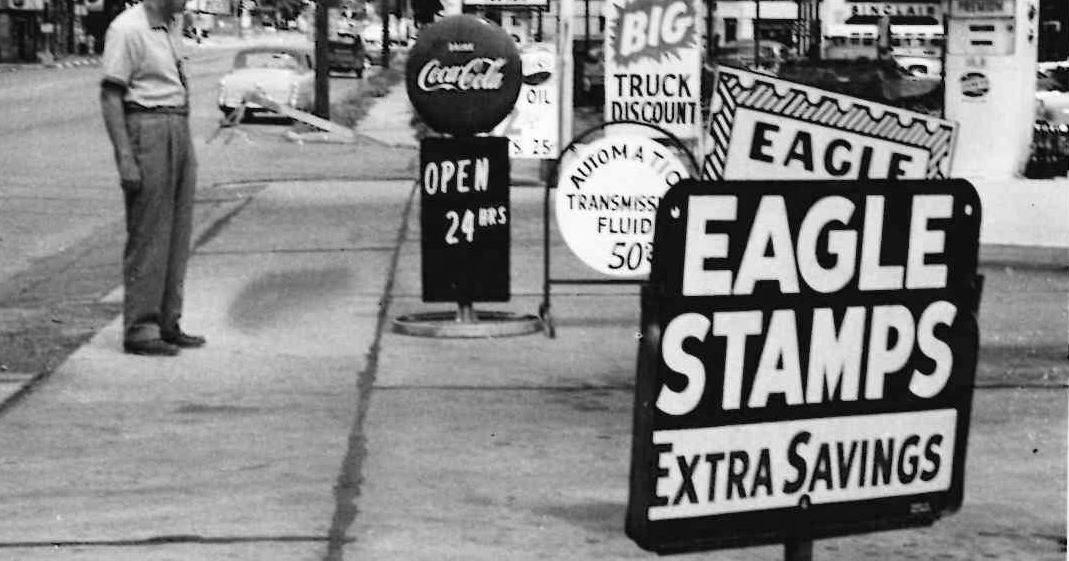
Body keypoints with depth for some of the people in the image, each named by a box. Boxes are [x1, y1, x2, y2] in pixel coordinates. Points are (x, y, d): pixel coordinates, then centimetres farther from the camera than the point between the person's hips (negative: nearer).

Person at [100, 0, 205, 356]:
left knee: (177, 235, 11)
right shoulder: (127, 29, -11)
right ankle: (139, 330, 1)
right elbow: (110, 96, -14)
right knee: (147, 237, -5)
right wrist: (125, 159, -20)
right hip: (147, 130, -9)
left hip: (178, 131, 9)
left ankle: (167, 324, 19)